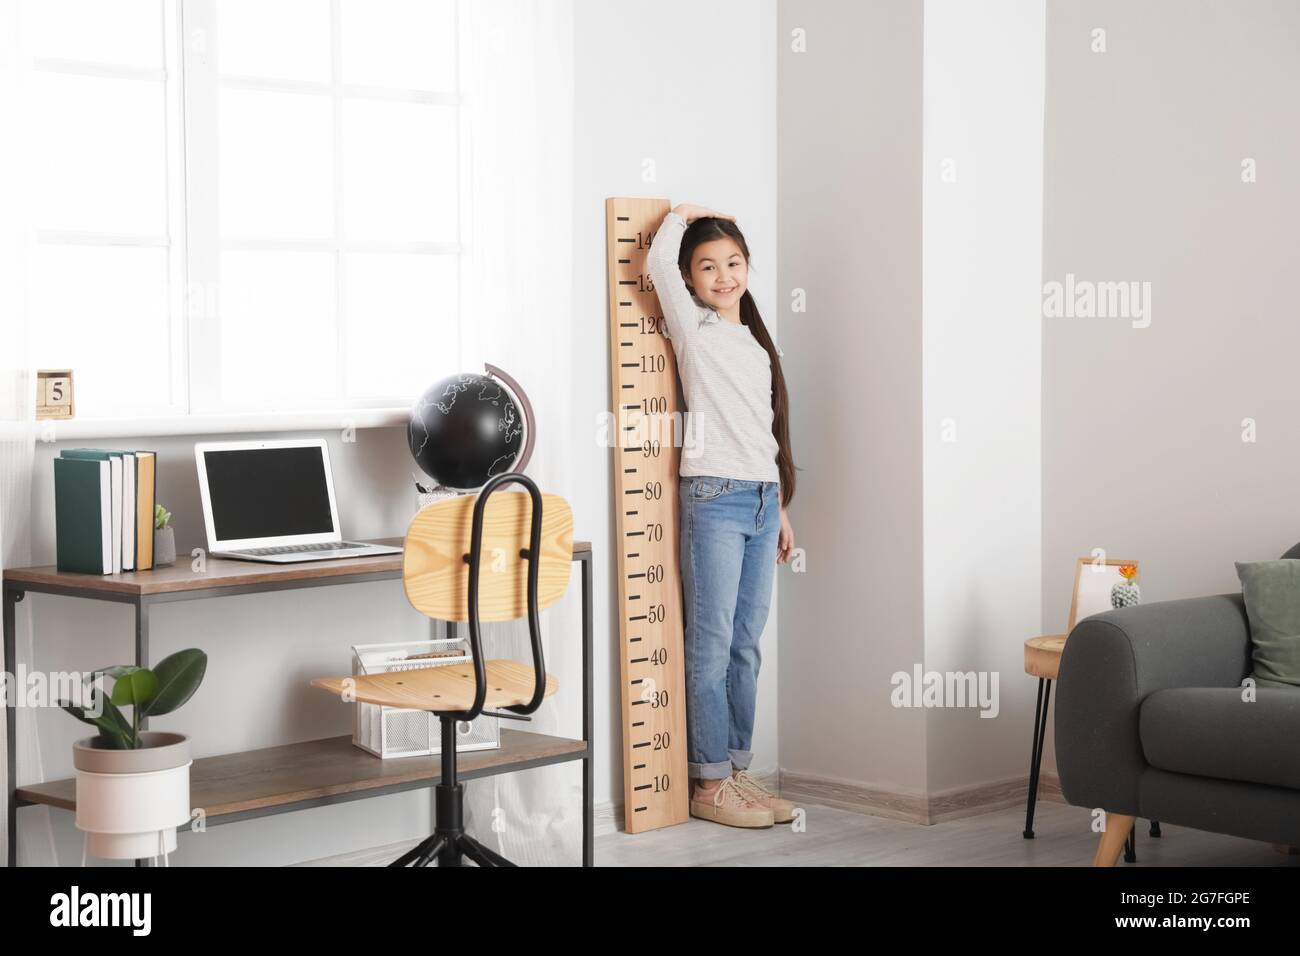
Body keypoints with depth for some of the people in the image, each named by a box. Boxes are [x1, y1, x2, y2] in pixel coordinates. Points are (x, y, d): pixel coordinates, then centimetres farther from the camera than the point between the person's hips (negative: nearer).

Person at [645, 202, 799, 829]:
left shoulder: (757, 343, 19)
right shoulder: (694, 330, 1)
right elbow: (659, 259, -15)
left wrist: (781, 509, 20)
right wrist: (683, 213, 5)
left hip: (763, 501, 6)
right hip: (714, 498, -6)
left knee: (746, 646, 8)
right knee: (712, 646, -6)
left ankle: (738, 771, 14)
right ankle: (709, 784, -1)